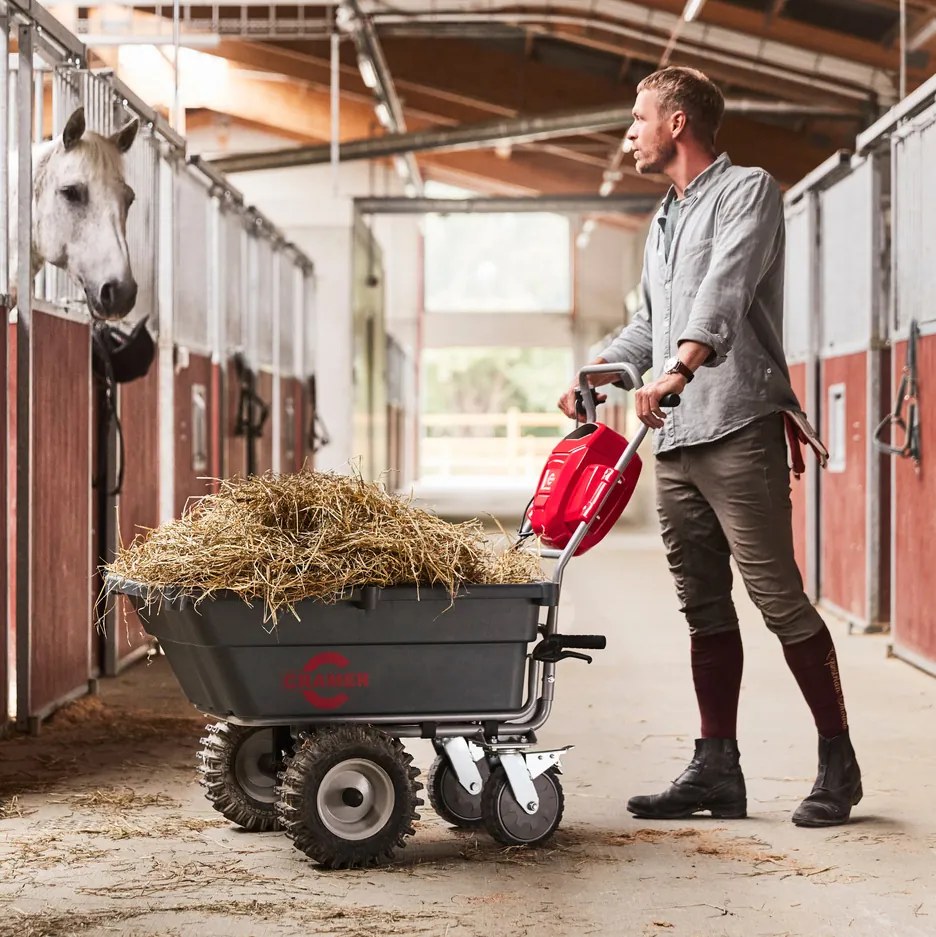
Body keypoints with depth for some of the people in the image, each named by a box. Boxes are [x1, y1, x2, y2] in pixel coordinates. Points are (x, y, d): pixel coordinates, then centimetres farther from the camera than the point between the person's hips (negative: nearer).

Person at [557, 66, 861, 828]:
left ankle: (838, 763, 1)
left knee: (779, 598, -8)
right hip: (674, 440, 8)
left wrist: (681, 366, -35)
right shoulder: (666, 219, 24)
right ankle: (717, 770, 11)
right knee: (705, 605, 8)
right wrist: (598, 374, 14)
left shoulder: (747, 191, -3)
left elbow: (727, 288, -20)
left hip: (738, 430, -8)